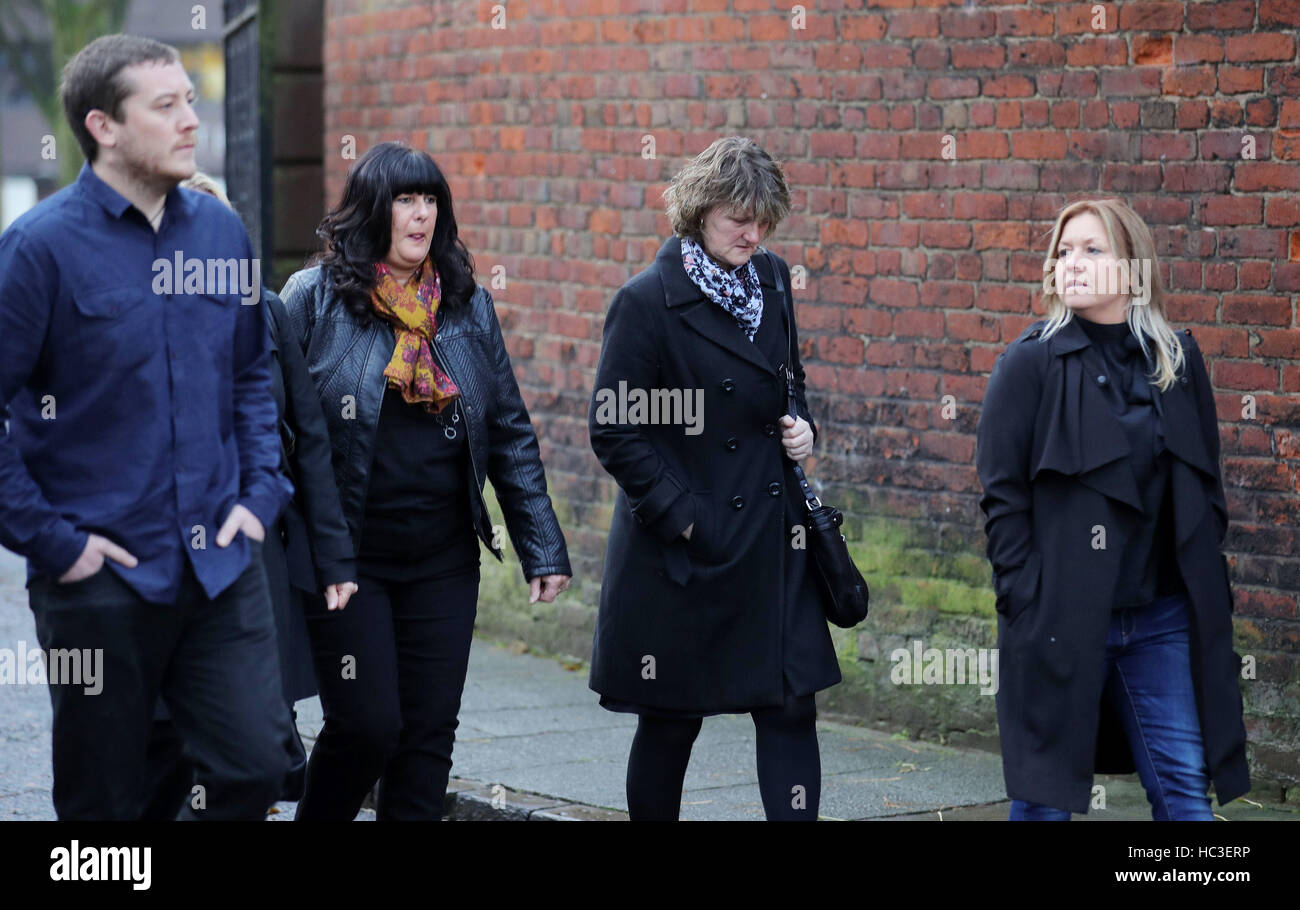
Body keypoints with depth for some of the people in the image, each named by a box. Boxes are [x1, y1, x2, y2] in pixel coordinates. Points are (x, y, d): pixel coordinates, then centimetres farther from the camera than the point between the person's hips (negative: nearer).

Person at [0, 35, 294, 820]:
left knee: (257, 767, 1)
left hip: (222, 565, 4)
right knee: (104, 801, 6)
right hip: (100, 575, -4)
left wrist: (260, 494, 6)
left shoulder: (222, 231, 6)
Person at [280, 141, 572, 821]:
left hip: (443, 561, 4)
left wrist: (542, 547, 4)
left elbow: (510, 433, 10)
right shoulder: (314, 298, -4)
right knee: (366, 725, -6)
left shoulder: (468, 305, 8)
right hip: (345, 555, -4)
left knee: (430, 731, 5)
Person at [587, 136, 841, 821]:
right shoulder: (648, 301, -11)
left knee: (790, 709, -1)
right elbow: (613, 432, -12)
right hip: (685, 549, -5)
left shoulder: (770, 280, 7)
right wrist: (683, 519, -15)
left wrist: (800, 425, 2)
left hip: (774, 540, 5)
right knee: (671, 720, 7)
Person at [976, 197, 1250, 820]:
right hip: (1059, 621, -3)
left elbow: (1206, 487, 13)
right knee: (1043, 797, 4)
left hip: (1162, 620, 3)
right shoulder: (1030, 363, -4)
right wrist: (1023, 601, -11)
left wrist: (1207, 593, 8)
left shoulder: (1179, 360, 7)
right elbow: (1001, 496, -5)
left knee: (1186, 791, 2)